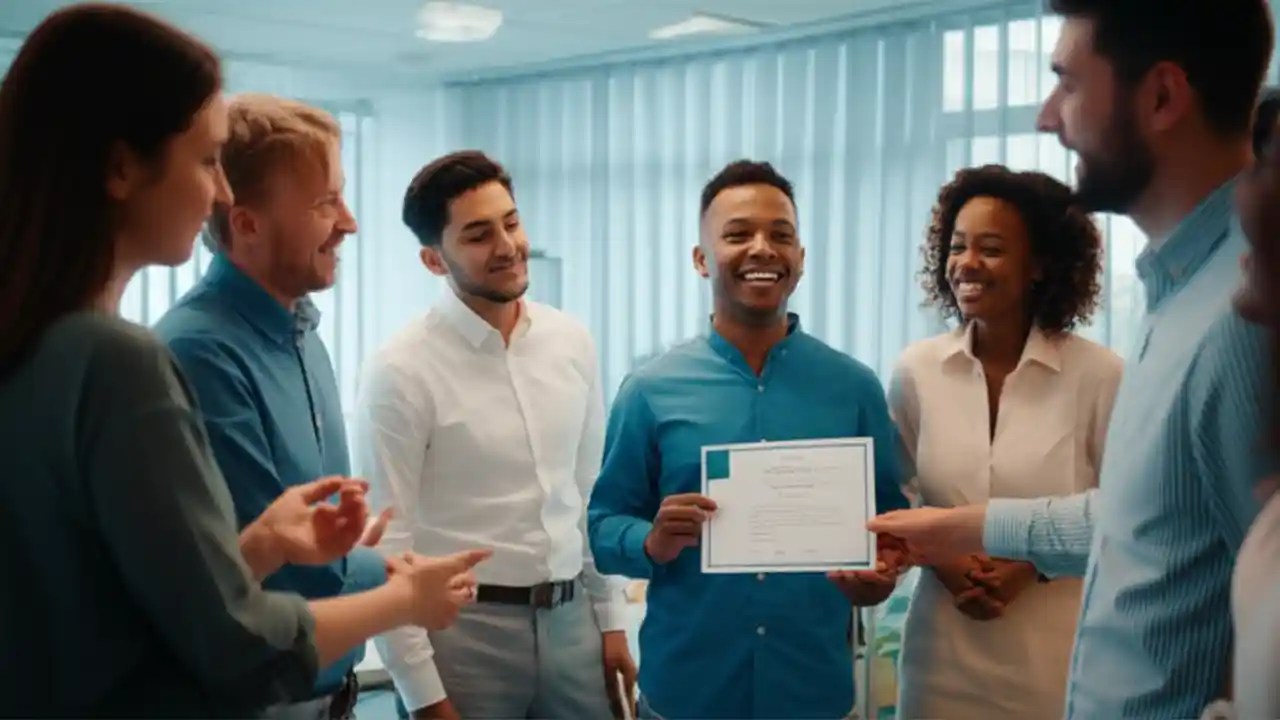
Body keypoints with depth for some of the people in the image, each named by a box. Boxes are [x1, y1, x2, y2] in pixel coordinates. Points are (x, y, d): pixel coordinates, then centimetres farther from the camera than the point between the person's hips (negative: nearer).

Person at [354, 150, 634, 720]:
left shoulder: (572, 343, 4)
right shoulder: (401, 371, -12)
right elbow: (387, 542, -11)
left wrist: (610, 617, 10)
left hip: (571, 619, 5)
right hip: (464, 628, -4)